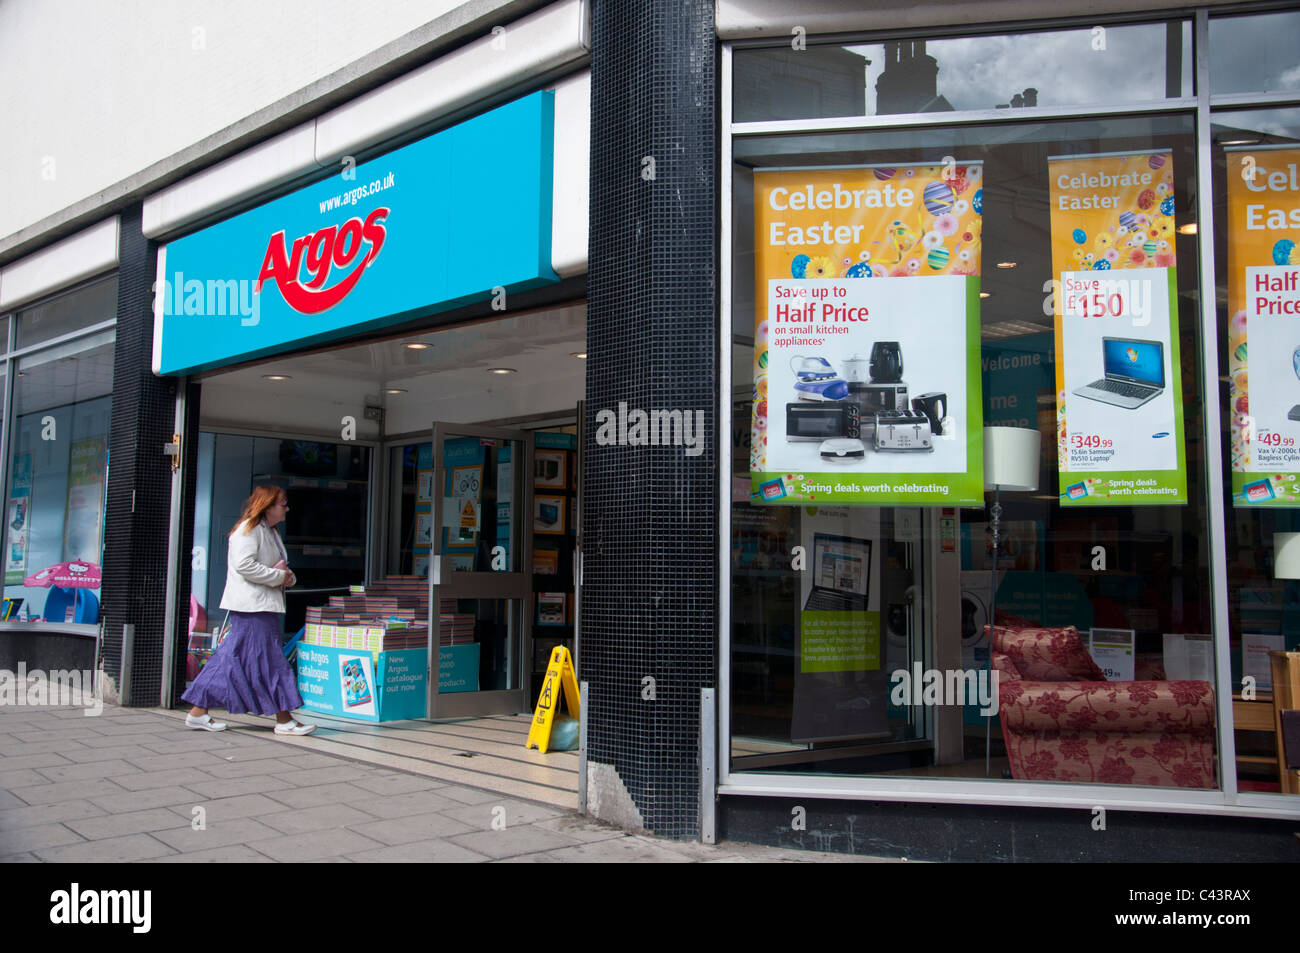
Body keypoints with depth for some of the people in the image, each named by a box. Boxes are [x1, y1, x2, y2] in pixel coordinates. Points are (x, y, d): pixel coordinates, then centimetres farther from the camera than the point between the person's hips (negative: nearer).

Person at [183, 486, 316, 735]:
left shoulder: (269, 532, 20)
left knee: (230, 658, 10)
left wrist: (287, 575, 6)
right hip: (251, 605, -10)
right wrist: (277, 576, -16)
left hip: (264, 604, 10)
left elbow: (275, 566, 28)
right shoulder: (249, 529, -11)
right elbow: (244, 564, -22)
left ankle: (198, 713, 15)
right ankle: (284, 720, -2)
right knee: (269, 658, -6)